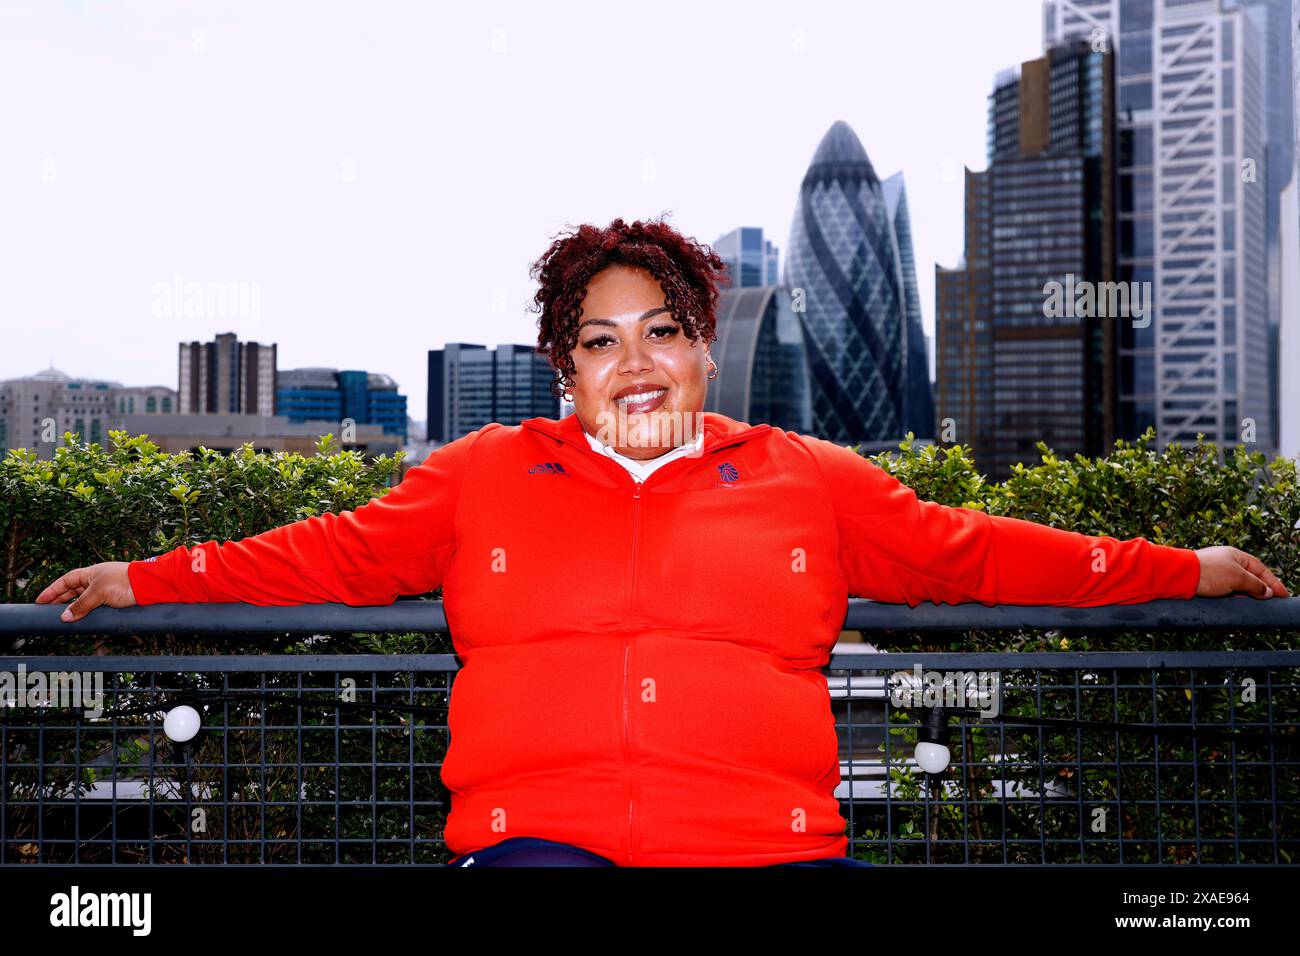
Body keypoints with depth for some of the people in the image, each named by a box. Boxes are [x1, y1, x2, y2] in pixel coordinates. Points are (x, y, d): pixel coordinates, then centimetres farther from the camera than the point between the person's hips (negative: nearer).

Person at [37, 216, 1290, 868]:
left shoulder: (808, 479, 21)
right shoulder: (483, 473, 22)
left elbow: (965, 551, 24)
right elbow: (334, 552, 24)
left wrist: (1181, 569, 24)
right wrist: (146, 581, 19)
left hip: (762, 834, 1)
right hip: (539, 832, -1)